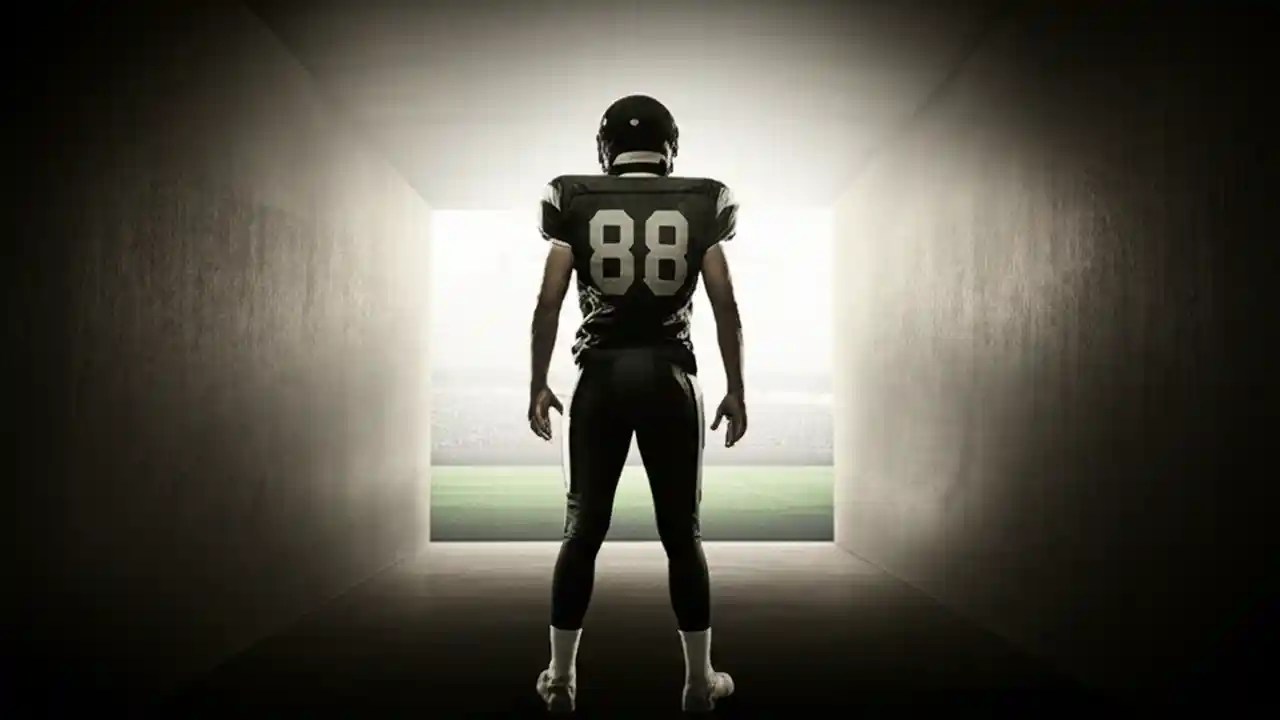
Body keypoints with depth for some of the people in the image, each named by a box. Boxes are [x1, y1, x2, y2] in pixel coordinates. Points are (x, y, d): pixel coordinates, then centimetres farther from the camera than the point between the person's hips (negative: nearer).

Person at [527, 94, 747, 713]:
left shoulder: (574, 201, 4)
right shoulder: (701, 204, 4)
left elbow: (549, 302, 0)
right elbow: (725, 306, 2)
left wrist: (538, 385, 7)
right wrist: (735, 390, 8)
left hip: (601, 377, 0)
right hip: (668, 377, 0)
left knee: (584, 528, 9)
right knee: (681, 531, 9)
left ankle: (561, 677, 15)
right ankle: (699, 679, 17)